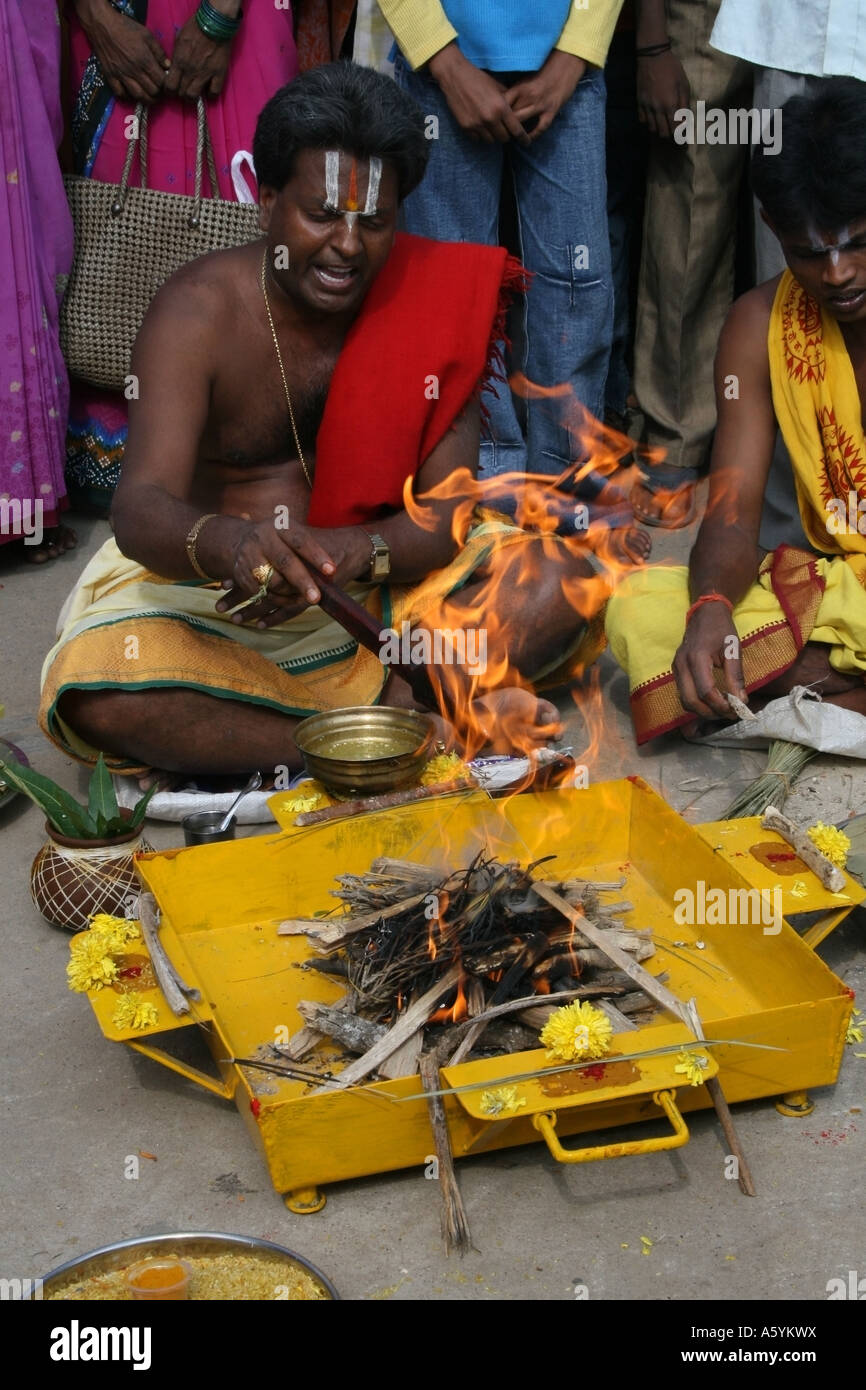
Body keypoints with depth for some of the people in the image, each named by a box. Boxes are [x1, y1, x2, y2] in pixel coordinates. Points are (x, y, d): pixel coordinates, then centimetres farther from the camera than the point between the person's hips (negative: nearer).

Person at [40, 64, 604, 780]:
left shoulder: (433, 299, -5)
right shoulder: (200, 310, -13)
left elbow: (449, 510, -9)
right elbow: (140, 510, -27)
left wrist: (351, 552, -33)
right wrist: (230, 544, -51)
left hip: (388, 586, 2)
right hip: (214, 594, -1)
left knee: (562, 582, -20)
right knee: (98, 697, -33)